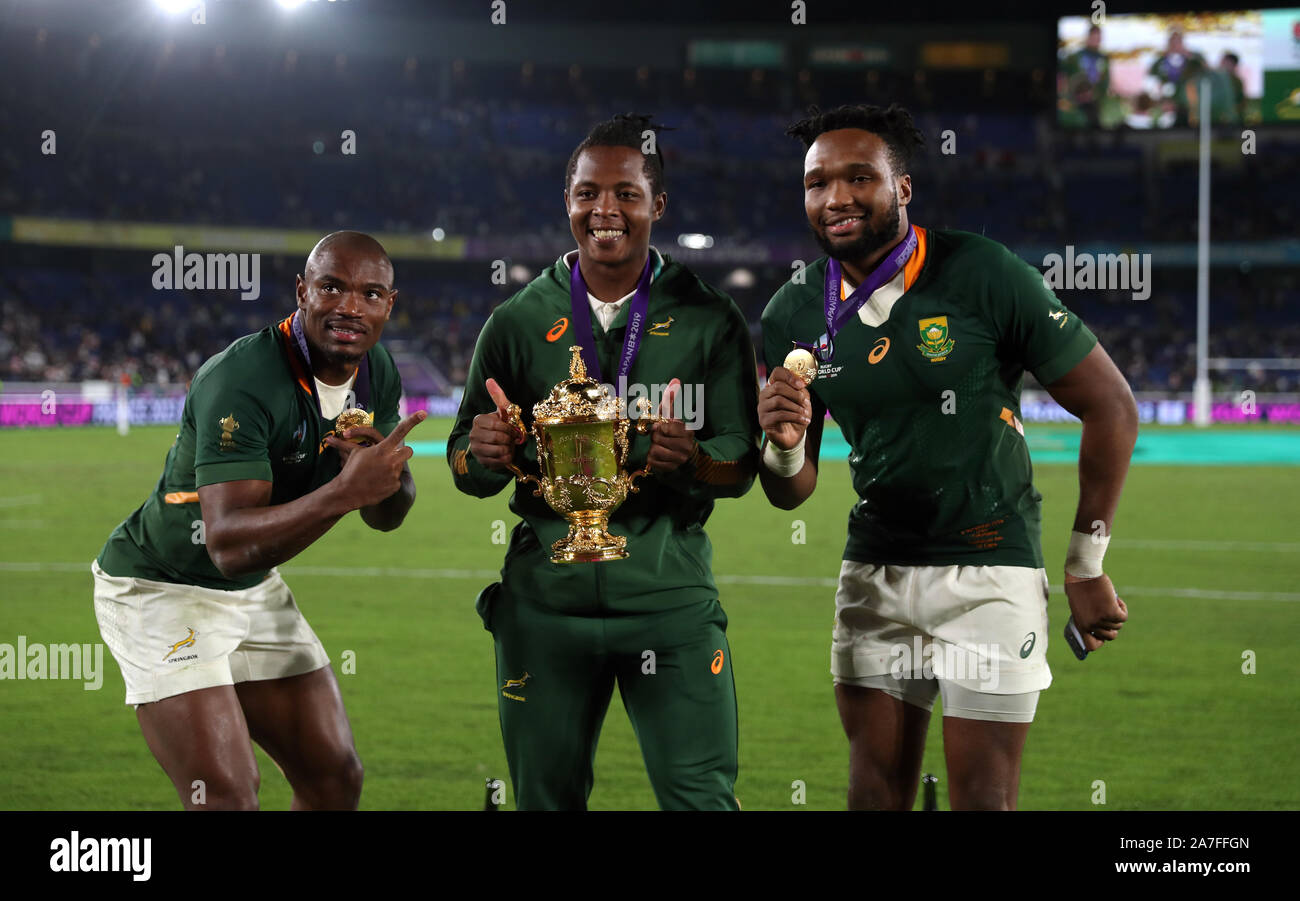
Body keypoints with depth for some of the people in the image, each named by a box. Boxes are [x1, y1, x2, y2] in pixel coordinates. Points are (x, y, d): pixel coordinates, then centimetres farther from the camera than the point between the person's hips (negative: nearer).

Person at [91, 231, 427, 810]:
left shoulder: (378, 374, -3)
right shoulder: (240, 382, -30)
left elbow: (386, 516, 7)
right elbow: (230, 546, -38)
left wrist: (387, 473, -17)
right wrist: (345, 490, -47)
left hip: (256, 591, 8)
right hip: (161, 590, -8)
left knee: (336, 780, 8)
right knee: (227, 798, -18)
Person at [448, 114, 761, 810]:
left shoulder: (708, 322, 4)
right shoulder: (519, 323, 8)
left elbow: (742, 465, 1)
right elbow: (466, 471, 10)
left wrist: (691, 459, -22)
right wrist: (485, 453, -14)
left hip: (669, 595, -1)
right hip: (545, 593, 2)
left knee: (701, 798, -9)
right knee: (546, 799, 8)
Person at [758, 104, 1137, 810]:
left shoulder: (985, 278, -14)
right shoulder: (793, 315, 1)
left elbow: (1110, 408, -8)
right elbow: (790, 492, 7)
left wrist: (1086, 567, -6)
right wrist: (782, 444, -18)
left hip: (988, 570, -4)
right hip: (873, 570, 4)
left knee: (982, 798, -5)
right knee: (875, 795, 8)